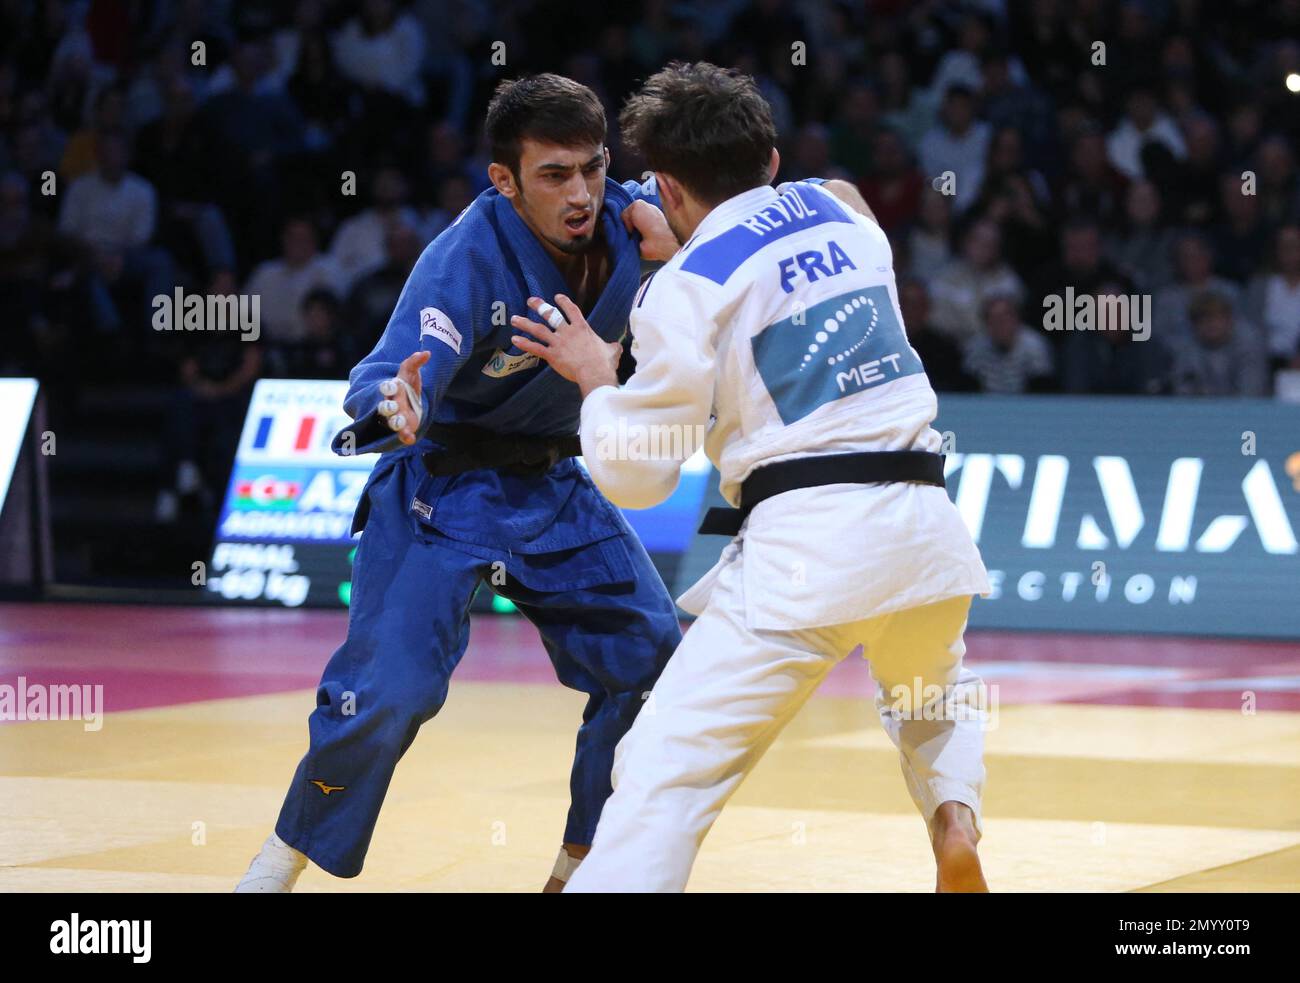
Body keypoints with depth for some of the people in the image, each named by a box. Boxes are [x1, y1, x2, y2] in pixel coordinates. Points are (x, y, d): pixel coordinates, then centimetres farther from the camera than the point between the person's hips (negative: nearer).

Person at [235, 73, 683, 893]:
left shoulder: (621, 222, -11)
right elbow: (397, 370, -39)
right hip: (443, 490, -6)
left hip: (555, 483, 6)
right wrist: (395, 405, -65)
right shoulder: (466, 262, -28)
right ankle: (284, 861, 3)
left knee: (652, 659, 3)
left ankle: (584, 864, 19)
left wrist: (655, 214, -16)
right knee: (389, 687, -17)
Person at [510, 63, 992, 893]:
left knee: (665, 770, -7)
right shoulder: (843, 213, 14)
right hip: (924, 524, 6)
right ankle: (955, 810, 12)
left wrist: (594, 380, 18)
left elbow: (634, 474, 1)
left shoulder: (689, 286, -3)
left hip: (805, 544, -6)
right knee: (935, 697, 36)